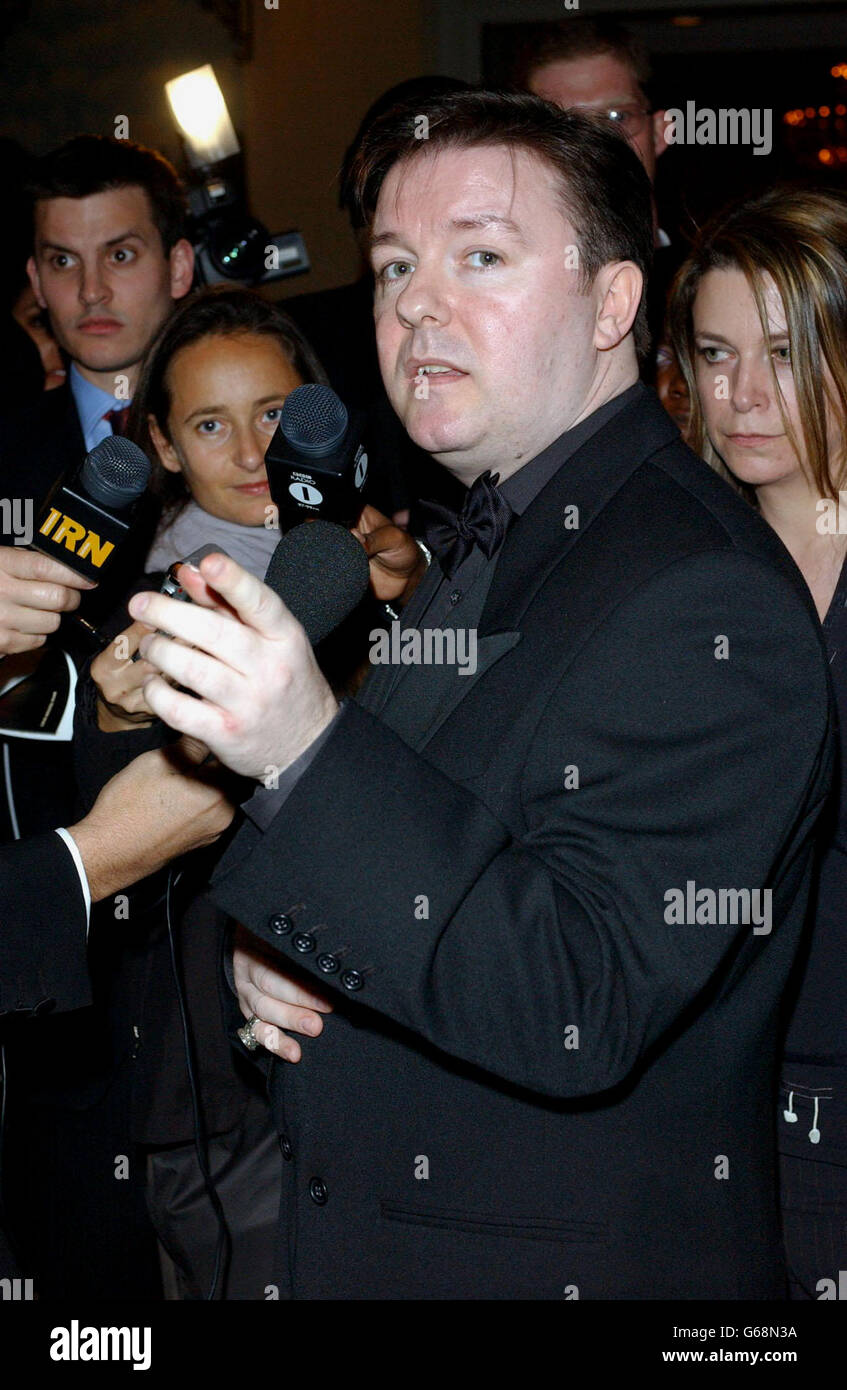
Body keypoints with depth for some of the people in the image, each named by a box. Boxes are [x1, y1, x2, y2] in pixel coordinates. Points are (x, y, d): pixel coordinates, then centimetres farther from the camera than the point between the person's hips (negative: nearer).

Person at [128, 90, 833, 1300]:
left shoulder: (705, 599, -22)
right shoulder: (480, 542, 7)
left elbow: (579, 1016, -28)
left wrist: (310, 752, -35)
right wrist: (276, 952, -5)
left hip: (577, 1265, -8)